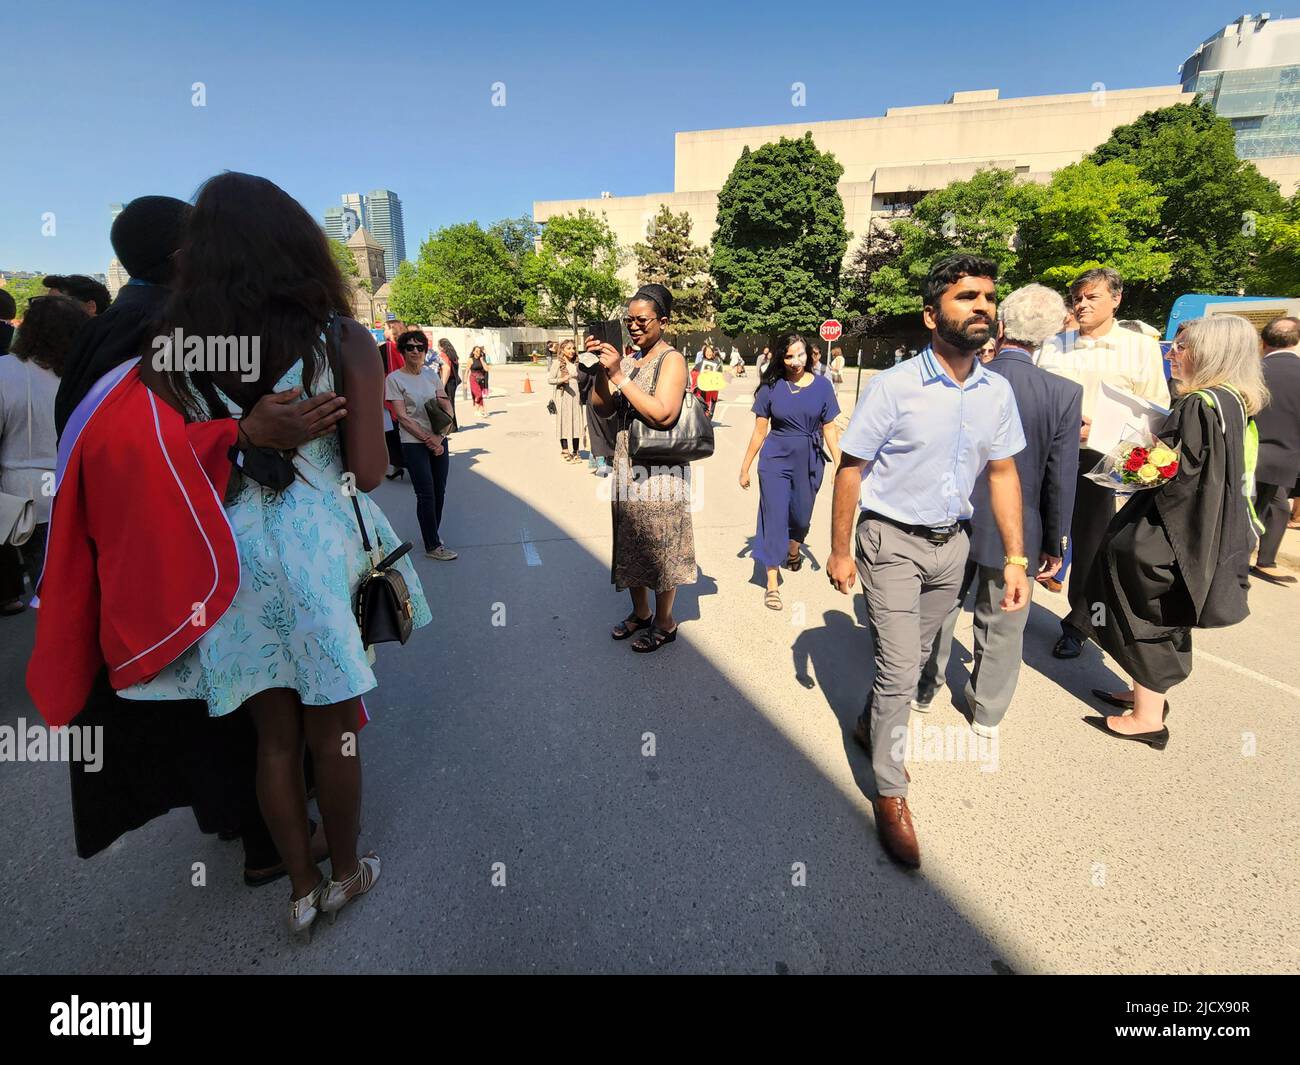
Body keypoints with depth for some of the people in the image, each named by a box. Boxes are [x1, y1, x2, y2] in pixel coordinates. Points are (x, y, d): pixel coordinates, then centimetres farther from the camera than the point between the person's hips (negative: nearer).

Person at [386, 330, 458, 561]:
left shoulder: (432, 374, 7)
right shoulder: (394, 379, -6)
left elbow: (447, 407, 1)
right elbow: (402, 417, -10)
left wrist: (439, 436, -13)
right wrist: (428, 439, -14)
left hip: (439, 440, 5)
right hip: (414, 443, -5)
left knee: (439, 491, 8)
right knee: (426, 495, -3)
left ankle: (432, 533, 27)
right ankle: (432, 546, 8)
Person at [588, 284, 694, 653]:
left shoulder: (671, 359, -10)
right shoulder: (629, 359, 11)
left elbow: (663, 414, -24)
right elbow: (602, 409, 7)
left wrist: (619, 376, -22)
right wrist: (601, 370, -8)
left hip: (659, 470, -7)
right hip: (626, 466, 7)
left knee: (659, 545, 3)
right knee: (630, 541, 16)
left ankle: (664, 623, 20)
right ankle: (640, 612, 34)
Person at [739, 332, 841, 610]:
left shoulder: (822, 386, -1)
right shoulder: (771, 387, -3)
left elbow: (829, 428, 2)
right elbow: (760, 431, 2)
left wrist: (840, 465, -5)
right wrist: (745, 467, 5)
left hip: (809, 462, 2)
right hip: (776, 460, -1)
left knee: (801, 517, 16)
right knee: (774, 517, -3)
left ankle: (793, 552, 50)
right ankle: (772, 584, 4)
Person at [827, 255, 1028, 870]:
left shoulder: (997, 392, 1)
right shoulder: (893, 386, -15)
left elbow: (1002, 474, 7)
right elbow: (850, 470, -12)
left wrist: (1015, 558, 3)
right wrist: (840, 553, -11)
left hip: (951, 543, 5)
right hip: (892, 542, -5)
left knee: (911, 657, 19)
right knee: (899, 670, -3)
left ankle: (871, 727, 46)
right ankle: (890, 792, 16)